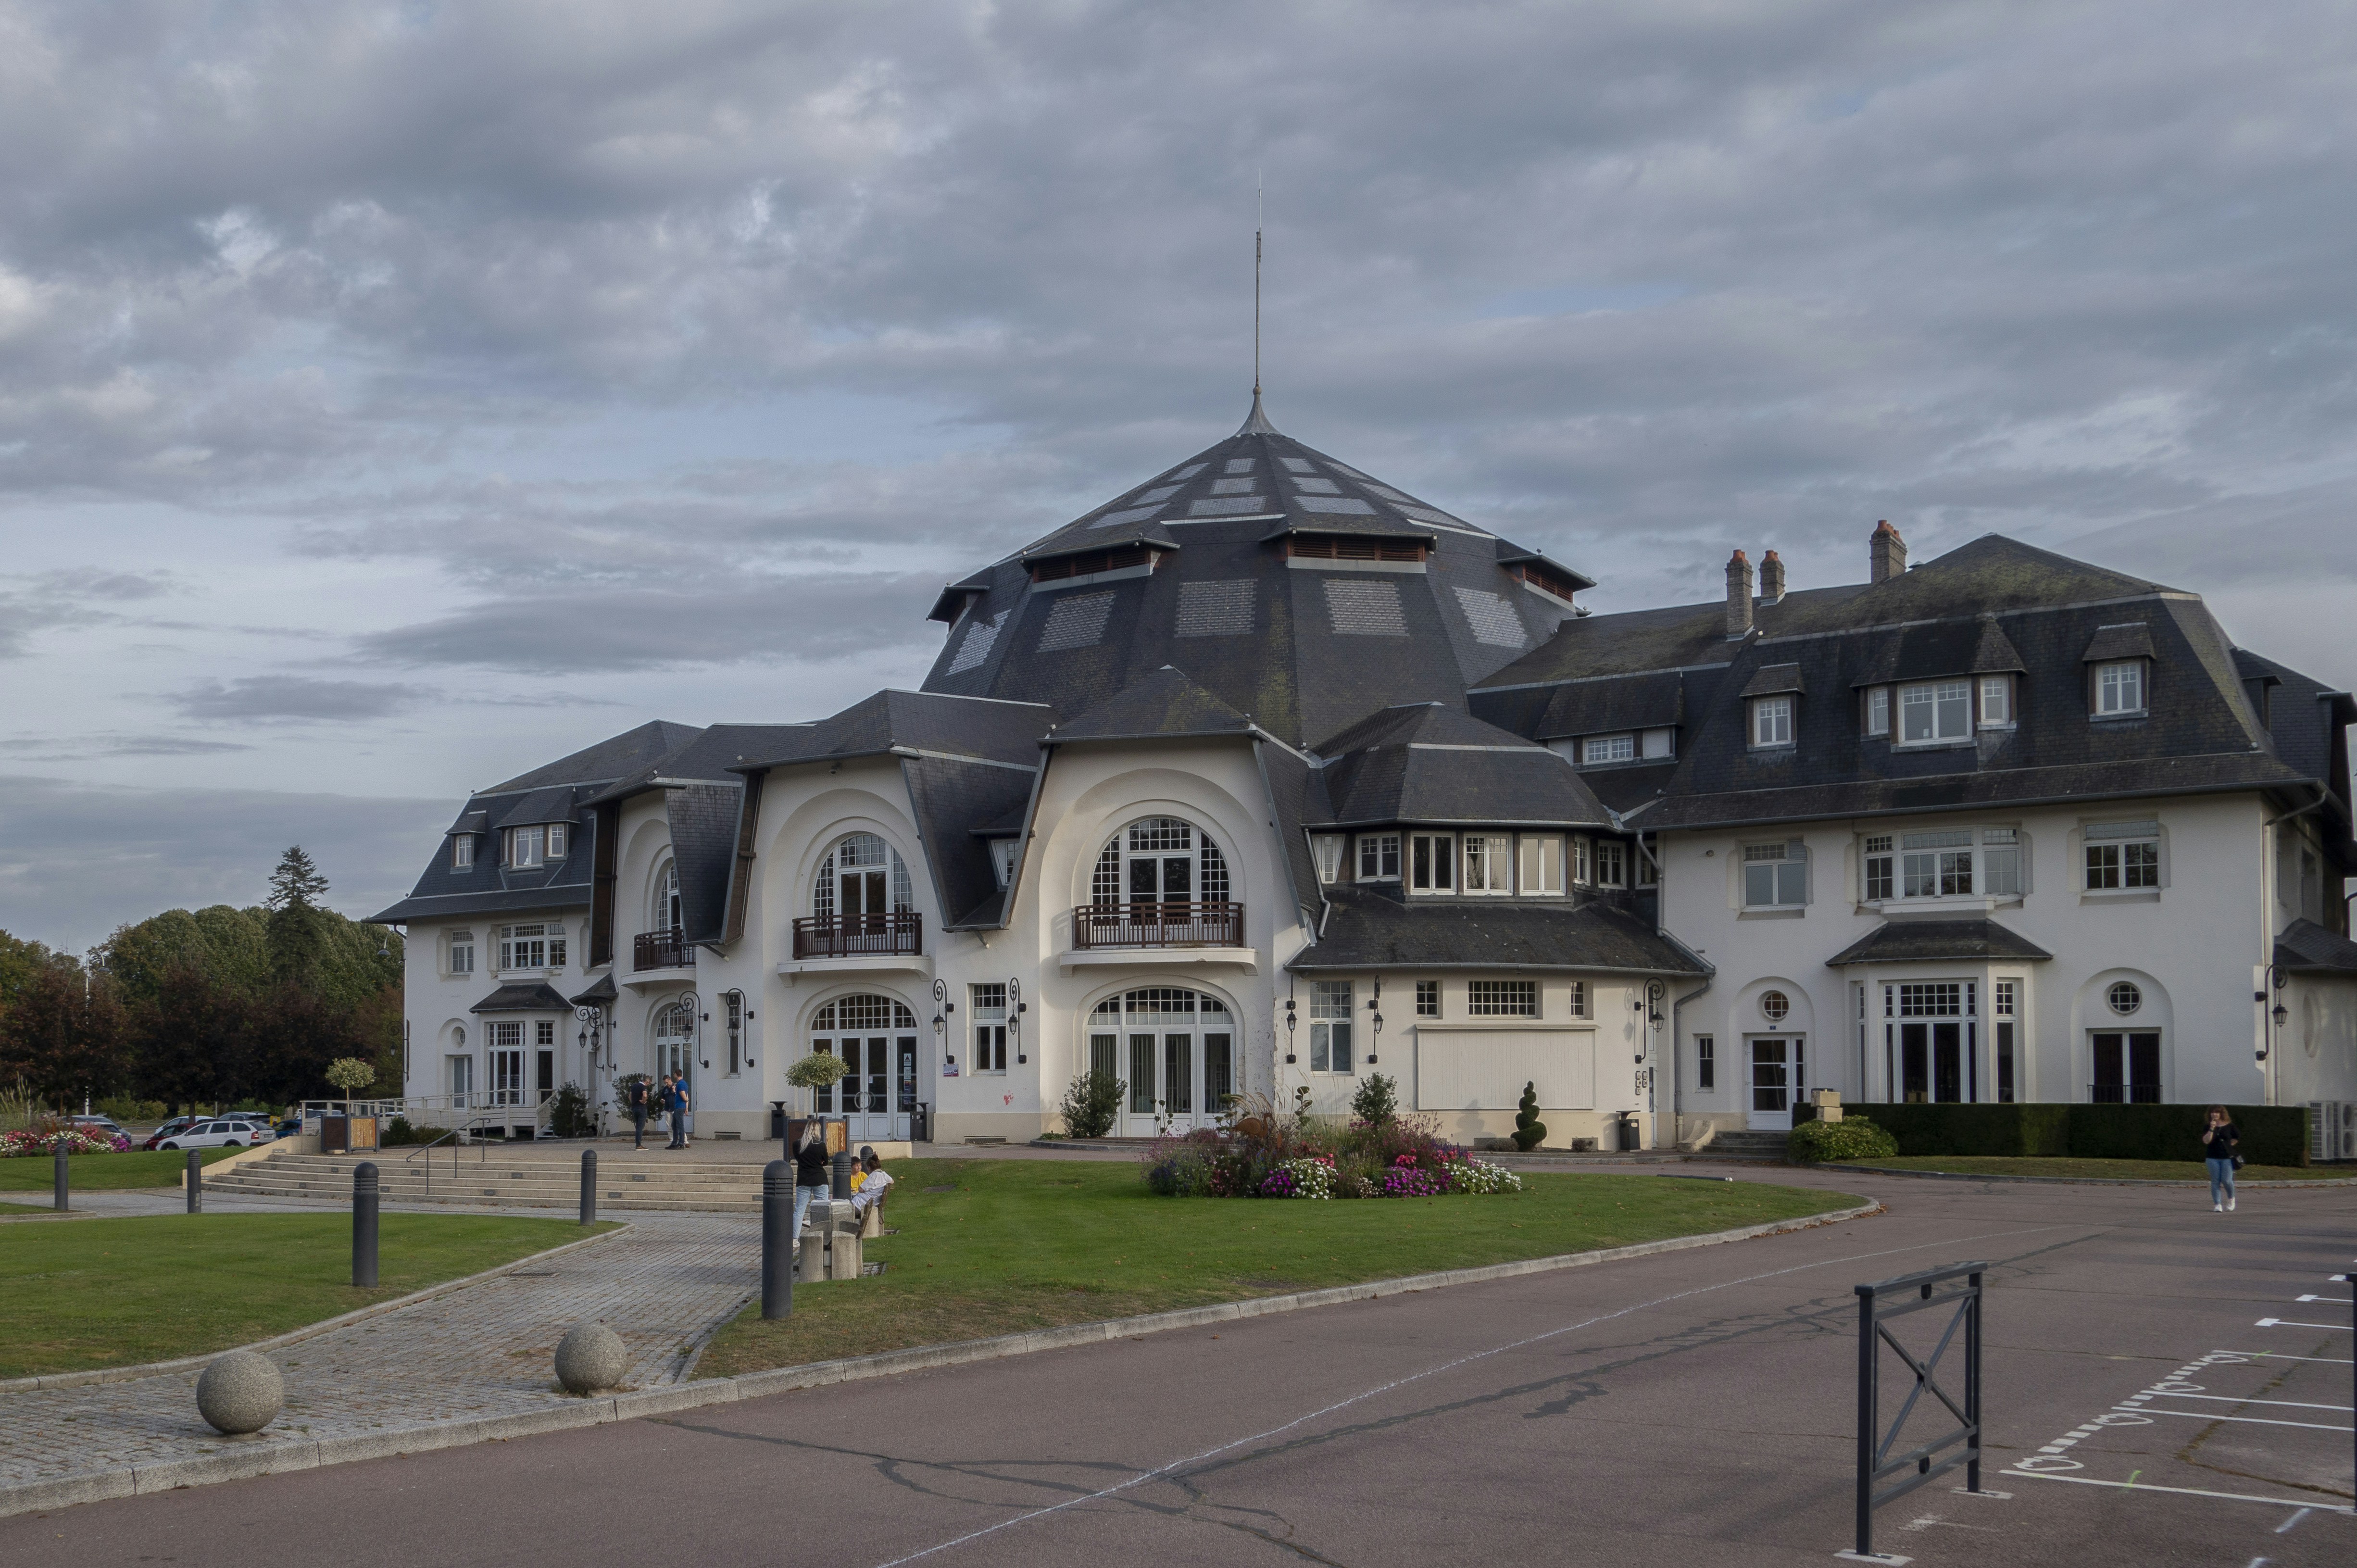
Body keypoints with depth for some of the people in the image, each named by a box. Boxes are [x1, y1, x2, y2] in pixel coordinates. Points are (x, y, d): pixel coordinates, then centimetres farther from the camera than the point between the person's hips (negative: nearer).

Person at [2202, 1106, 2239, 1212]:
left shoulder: (2229, 1126, 2)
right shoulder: (2208, 1128, 3)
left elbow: (2238, 1138, 13)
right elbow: (2206, 1141, -11)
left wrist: (2229, 1144, 5)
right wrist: (2212, 1129, -17)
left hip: (2227, 1157, -1)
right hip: (2213, 1158, 1)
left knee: (2226, 1180, -7)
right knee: (2215, 1181, 0)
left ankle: (2231, 1199, 22)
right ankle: (2217, 1205, 3)